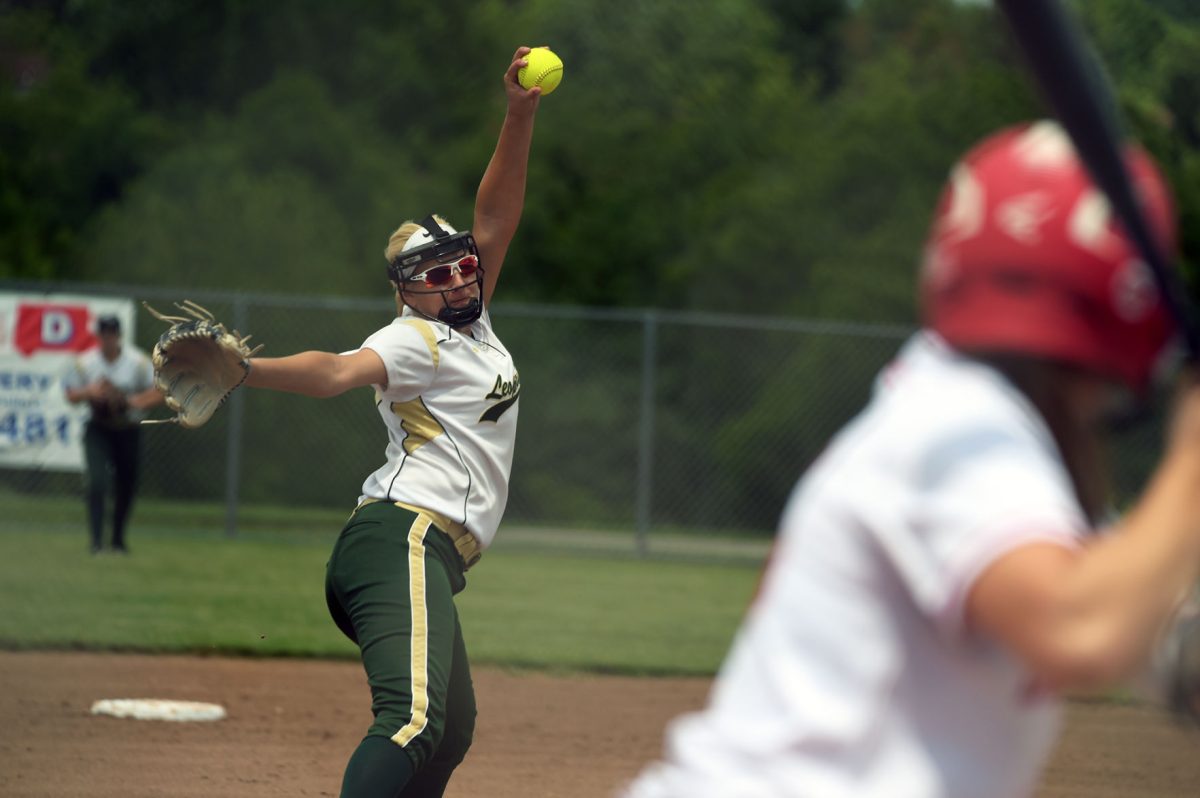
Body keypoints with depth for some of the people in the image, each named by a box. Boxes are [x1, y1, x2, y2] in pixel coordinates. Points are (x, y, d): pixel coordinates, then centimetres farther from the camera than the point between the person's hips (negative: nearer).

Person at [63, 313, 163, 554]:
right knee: (97, 481, -18)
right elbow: (71, 395, 3)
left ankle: (118, 539, 28)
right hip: (98, 430, -1)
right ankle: (96, 540, -18)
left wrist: (134, 401, -23)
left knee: (126, 487, 9)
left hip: (128, 431, 1)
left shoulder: (138, 361, -8)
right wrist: (89, 392, -19)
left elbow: (159, 391, -6)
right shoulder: (85, 362, -4)